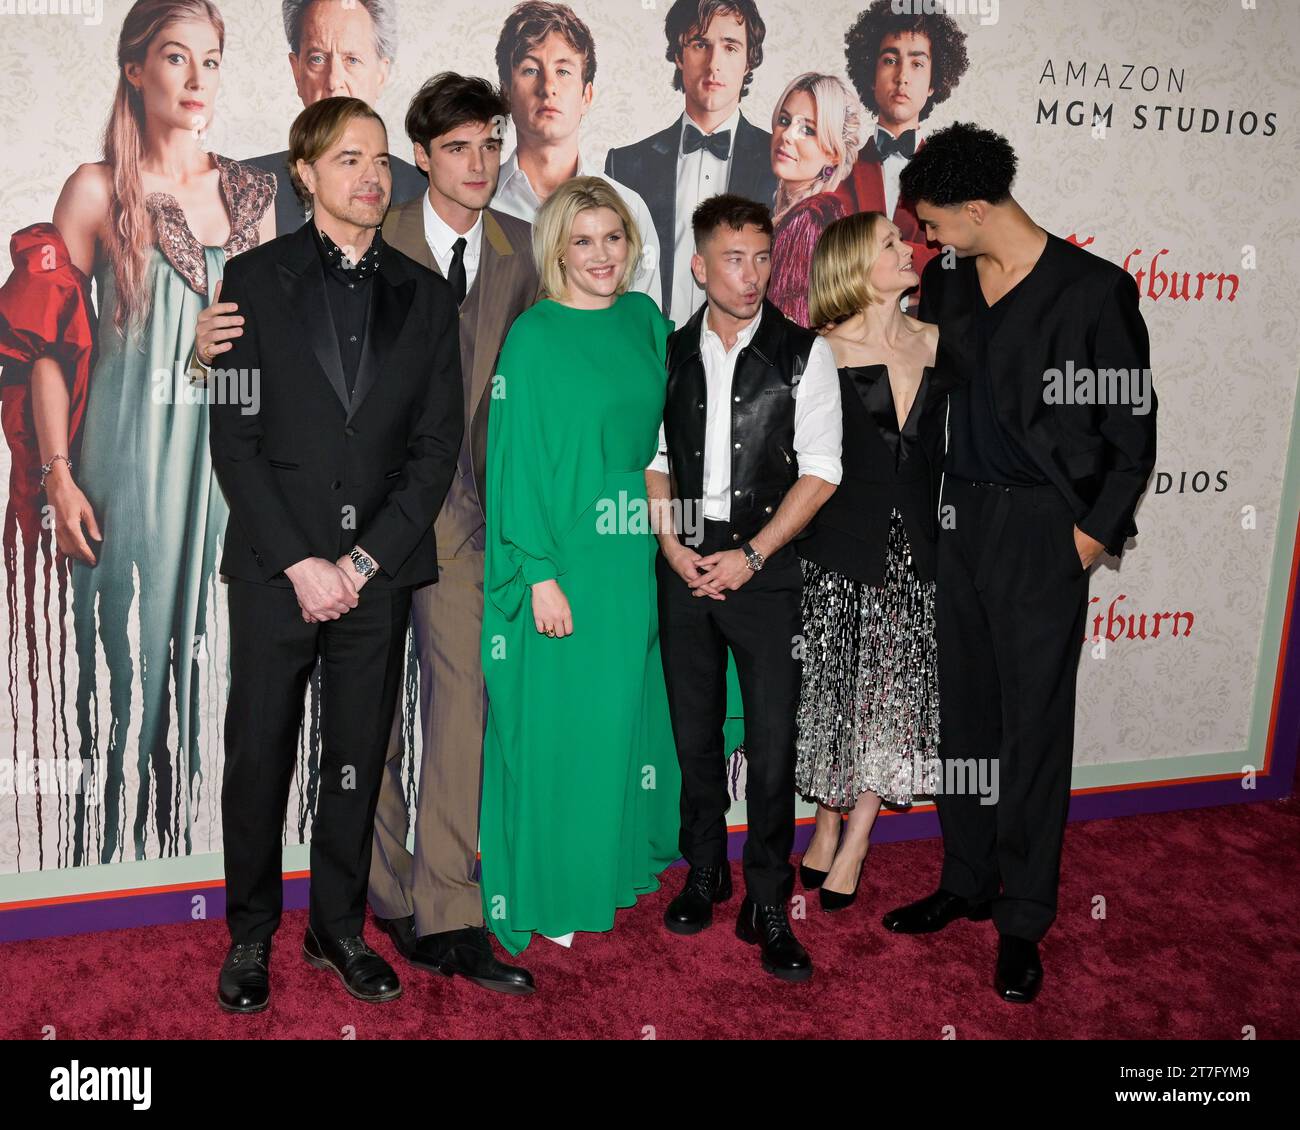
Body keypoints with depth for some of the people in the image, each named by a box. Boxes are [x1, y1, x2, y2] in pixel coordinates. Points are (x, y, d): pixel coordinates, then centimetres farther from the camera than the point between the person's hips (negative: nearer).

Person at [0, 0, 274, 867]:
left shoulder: (251, 193, 10)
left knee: (217, 658, 6)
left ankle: (210, 853, 19)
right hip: (130, 459, -3)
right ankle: (118, 864, 15)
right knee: (130, 660, 1)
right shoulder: (98, 192, 0)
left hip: (231, 453, 3)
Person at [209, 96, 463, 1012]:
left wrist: (365, 560, -6)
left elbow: (437, 445, 3)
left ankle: (339, 928, 26)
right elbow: (234, 439, -3)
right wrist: (298, 562, -10)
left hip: (379, 571, 2)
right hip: (274, 567, -1)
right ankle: (251, 936, 23)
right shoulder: (255, 280, 3)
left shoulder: (425, 295, 8)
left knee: (359, 758, 10)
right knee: (259, 757, 5)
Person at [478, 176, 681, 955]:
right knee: (558, 722, 3)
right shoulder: (533, 337, -11)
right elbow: (517, 461, -12)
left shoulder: (647, 319, 6)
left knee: (627, 706, 16)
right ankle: (547, 890, 18)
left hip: (637, 559, 6)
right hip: (565, 561, -6)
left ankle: (621, 854, 34)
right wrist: (540, 575, -16)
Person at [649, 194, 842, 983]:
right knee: (695, 733, 12)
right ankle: (704, 874, 30)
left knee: (772, 743, -2)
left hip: (766, 568, -3)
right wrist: (673, 543, -4)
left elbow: (820, 471, -5)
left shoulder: (804, 353, -1)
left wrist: (751, 555, -11)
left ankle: (768, 906, 11)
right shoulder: (671, 354, 9)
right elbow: (654, 458, 11)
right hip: (684, 564, 3)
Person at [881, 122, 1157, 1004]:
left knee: (1035, 724, 1)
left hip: (1042, 531, -6)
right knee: (965, 710, 13)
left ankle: (1024, 921, 14)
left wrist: (1094, 532, -9)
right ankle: (966, 882, 28)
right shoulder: (948, 284, 9)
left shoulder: (1094, 289, -9)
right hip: (960, 519, 6)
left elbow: (1134, 427, -5)